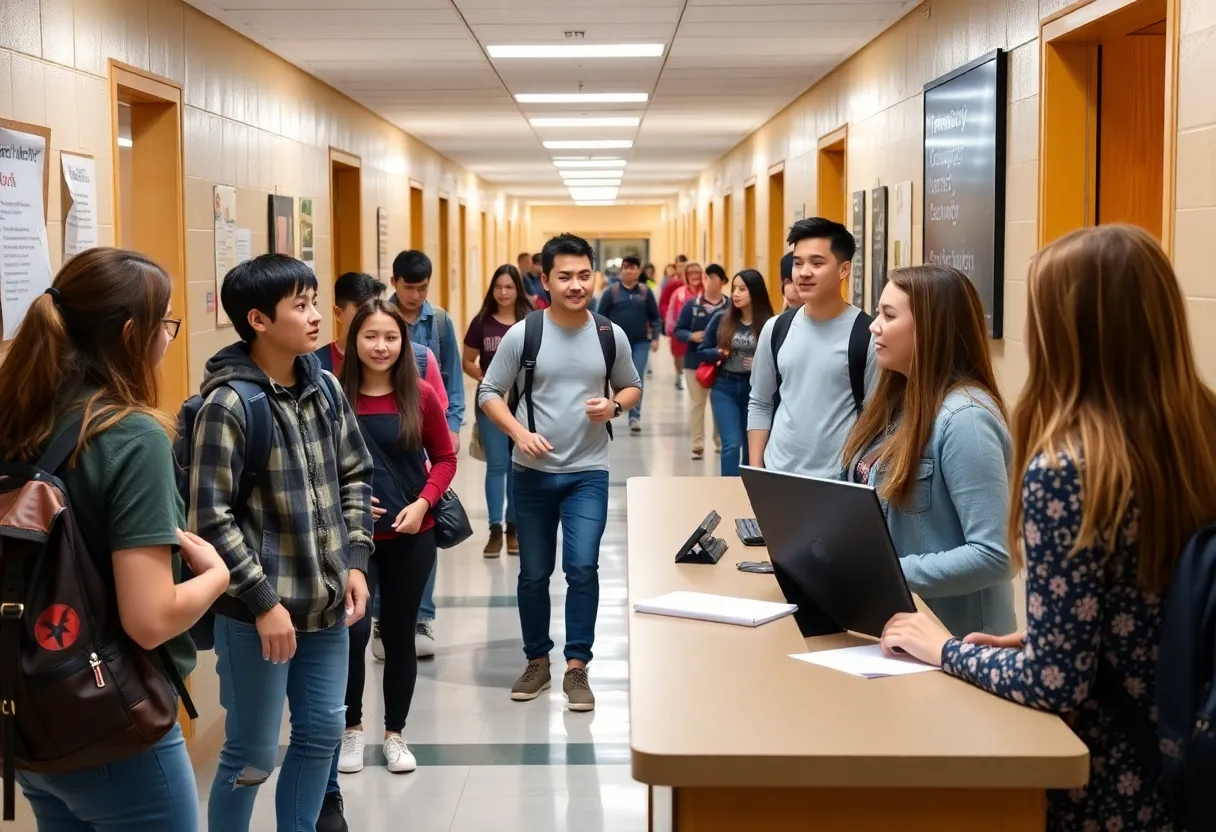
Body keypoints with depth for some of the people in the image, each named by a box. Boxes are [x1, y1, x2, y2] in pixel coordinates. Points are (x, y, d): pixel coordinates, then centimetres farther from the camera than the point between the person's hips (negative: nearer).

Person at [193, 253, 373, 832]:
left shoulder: (325, 386, 4)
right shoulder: (228, 403, -16)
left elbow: (355, 476, 14)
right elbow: (210, 517, -17)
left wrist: (355, 562, 6)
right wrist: (263, 601, -17)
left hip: (327, 600, 7)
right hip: (256, 610, -7)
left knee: (322, 732, 17)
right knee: (252, 755, 5)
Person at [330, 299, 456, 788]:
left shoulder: (420, 396, -4)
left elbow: (445, 458, 4)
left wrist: (423, 502, -10)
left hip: (411, 537, 2)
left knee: (399, 634, 11)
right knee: (353, 631, -8)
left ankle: (395, 734, 29)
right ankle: (351, 729, 18)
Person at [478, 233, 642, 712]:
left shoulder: (611, 335, -1)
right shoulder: (522, 335, -7)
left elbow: (632, 387, 13)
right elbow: (489, 394, 0)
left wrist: (614, 406, -10)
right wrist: (519, 432, -16)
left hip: (588, 473, 0)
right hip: (533, 473, 0)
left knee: (582, 567, -10)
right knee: (534, 573, 10)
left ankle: (577, 667, 4)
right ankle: (537, 661, 27)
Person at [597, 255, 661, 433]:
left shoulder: (646, 292, 3)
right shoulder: (611, 291, 0)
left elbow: (655, 317, 6)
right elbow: (601, 317, 2)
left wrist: (655, 337, -4)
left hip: (640, 342, 0)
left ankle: (635, 416, -8)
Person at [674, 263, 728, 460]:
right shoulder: (692, 305, 1)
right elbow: (678, 330, 4)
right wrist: (691, 336, -15)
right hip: (695, 362, 1)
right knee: (697, 403, 4)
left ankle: (721, 442, 25)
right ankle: (697, 445, 7)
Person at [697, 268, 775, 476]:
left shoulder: (768, 324, -8)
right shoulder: (721, 319, -2)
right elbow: (702, 352, 5)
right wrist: (719, 353, -14)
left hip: (754, 389, 0)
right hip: (724, 388, 0)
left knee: (752, 446, 11)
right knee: (731, 444, -11)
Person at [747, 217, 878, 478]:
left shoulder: (867, 335, -7)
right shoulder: (776, 329, 6)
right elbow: (760, 405, 12)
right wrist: (755, 471, 6)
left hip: (840, 479, -4)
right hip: (777, 474, 4)